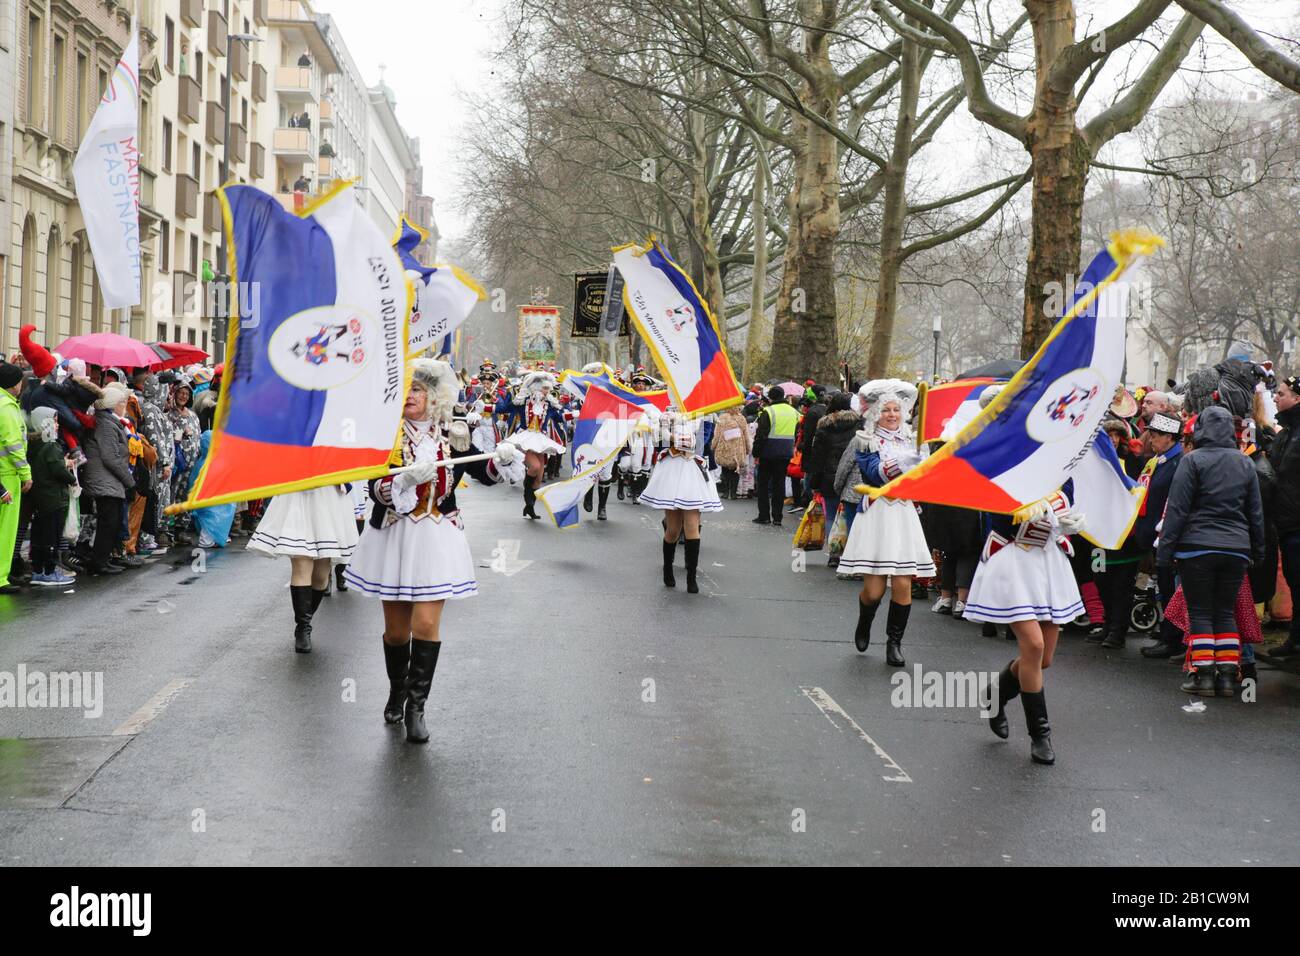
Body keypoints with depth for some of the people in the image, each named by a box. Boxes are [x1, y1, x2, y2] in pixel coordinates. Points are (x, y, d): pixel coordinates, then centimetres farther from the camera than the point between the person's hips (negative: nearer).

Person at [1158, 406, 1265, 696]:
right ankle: (1227, 675, 7)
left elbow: (1177, 509, -8)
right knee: (1226, 612, 10)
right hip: (1237, 549, 4)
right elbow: (1256, 512, 14)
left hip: (1197, 547, -4)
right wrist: (1258, 550, 22)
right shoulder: (1246, 463, 9)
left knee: (1200, 612, 3)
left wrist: (1165, 549, -5)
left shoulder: (1193, 461, -6)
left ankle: (1203, 674, -1)